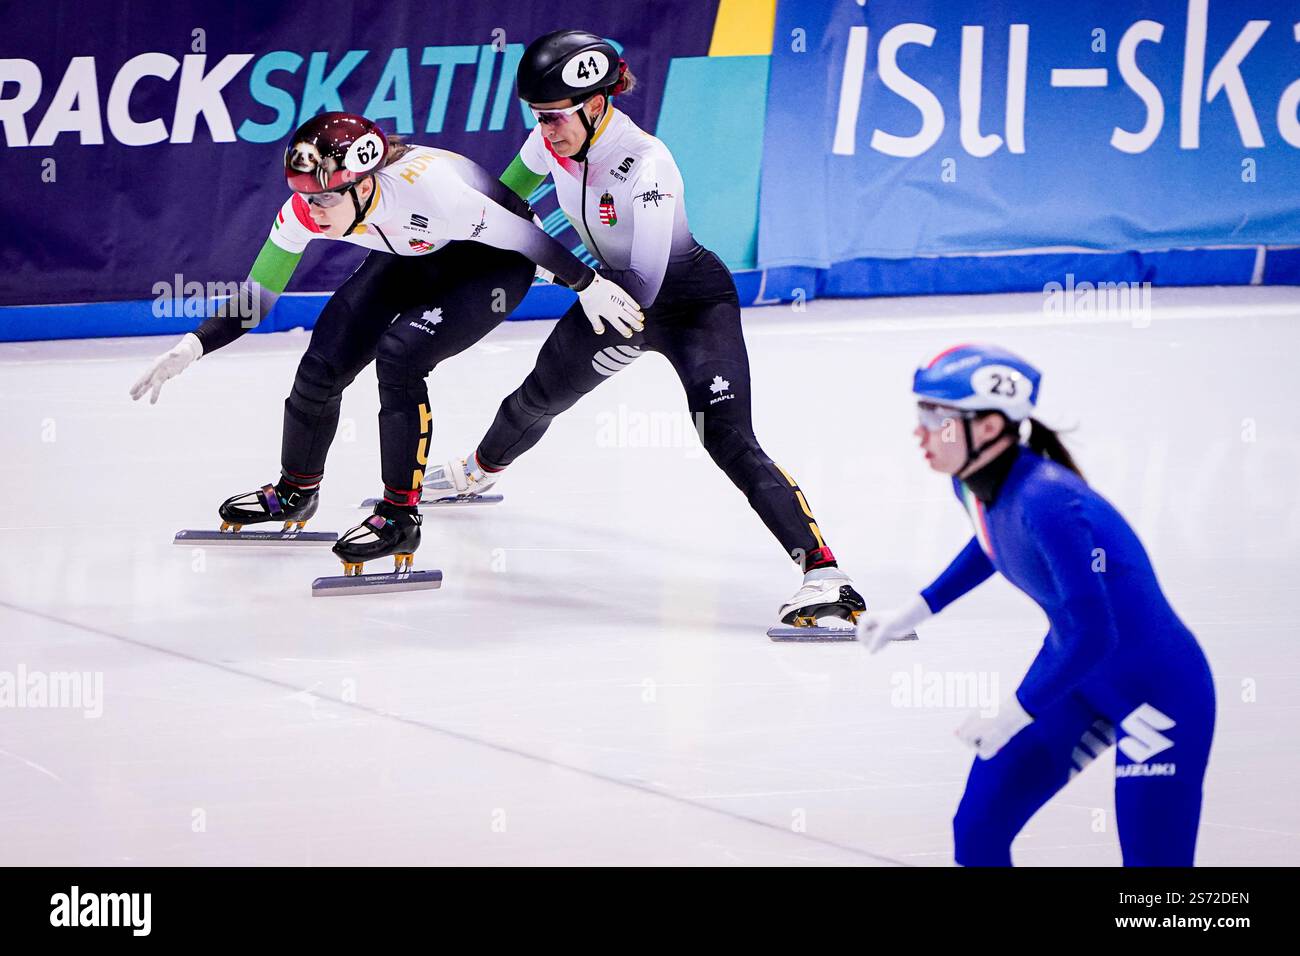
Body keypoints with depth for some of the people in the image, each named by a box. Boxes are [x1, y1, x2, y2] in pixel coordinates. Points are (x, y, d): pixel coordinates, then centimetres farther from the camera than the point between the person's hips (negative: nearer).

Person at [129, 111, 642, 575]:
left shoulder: (425, 187, -40)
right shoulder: (306, 211, -22)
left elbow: (525, 234, -28)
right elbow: (256, 297, -10)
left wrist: (590, 286, -20)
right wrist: (190, 348, -22)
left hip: (494, 259, -6)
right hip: (413, 258, 6)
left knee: (399, 356, -26)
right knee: (324, 364, -2)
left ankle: (400, 517, -14)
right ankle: (296, 492, 24)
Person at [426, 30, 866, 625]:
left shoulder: (644, 164, -35)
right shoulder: (555, 139, -13)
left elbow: (647, 281, -33)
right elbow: (512, 187, 14)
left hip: (693, 301, -8)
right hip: (621, 292, 8)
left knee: (728, 440, -23)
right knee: (540, 395, 24)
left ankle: (823, 573, -31)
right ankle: (480, 470, 57)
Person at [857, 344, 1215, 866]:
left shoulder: (1046, 501, -32)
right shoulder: (976, 485, -6)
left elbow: (1094, 636, -32)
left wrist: (1014, 714, -21)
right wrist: (916, 611, 17)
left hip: (1159, 688, -9)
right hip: (1074, 673, 9)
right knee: (977, 828, 7)